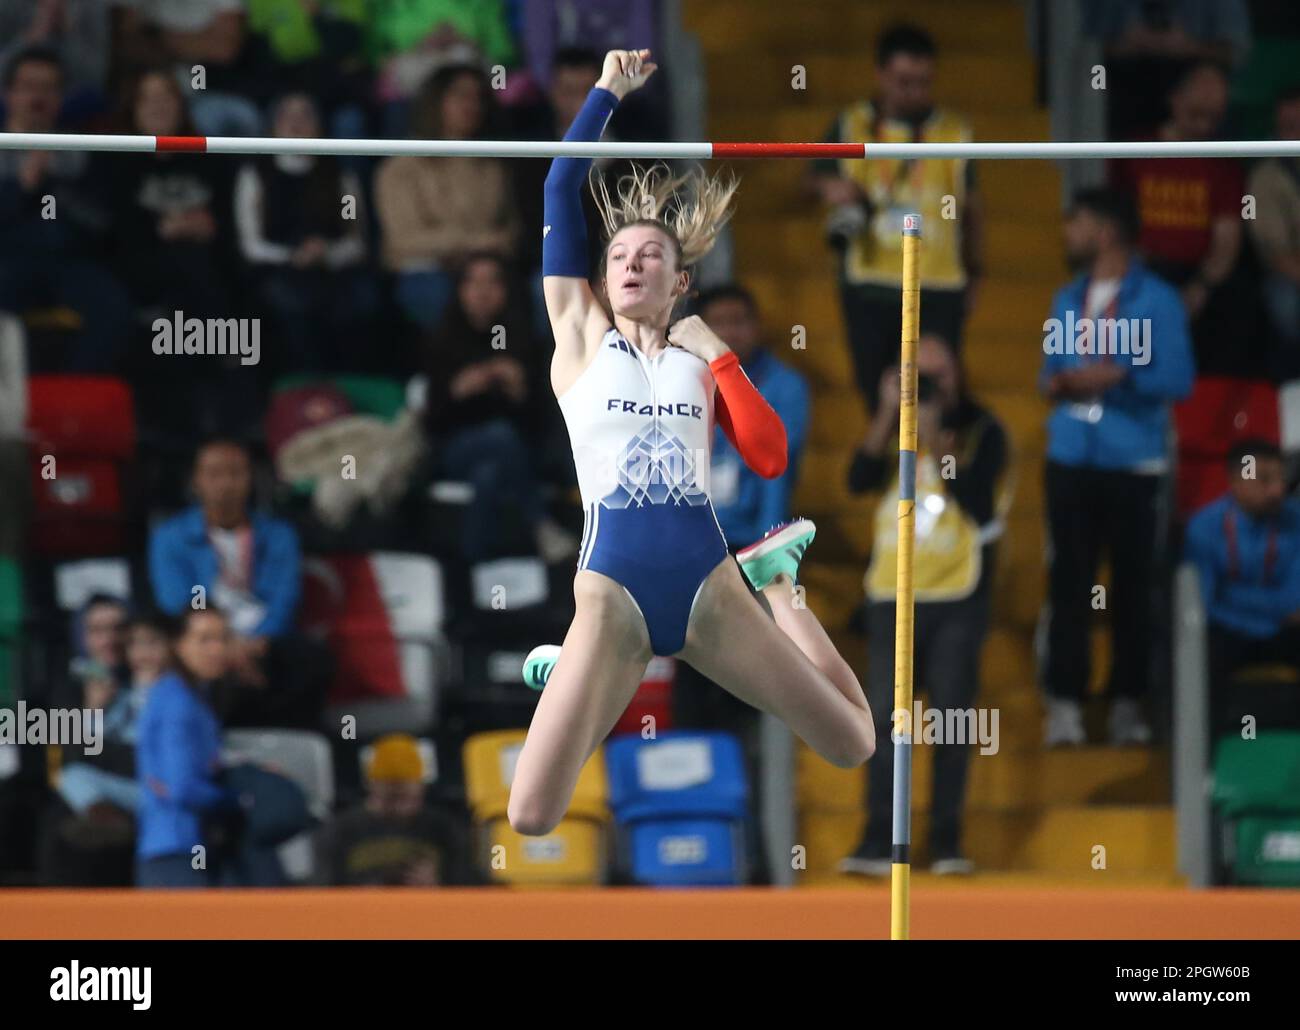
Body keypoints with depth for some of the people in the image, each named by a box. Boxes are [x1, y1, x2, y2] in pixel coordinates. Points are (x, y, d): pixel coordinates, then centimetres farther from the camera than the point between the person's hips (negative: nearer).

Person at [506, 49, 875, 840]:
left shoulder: (701, 359, 14)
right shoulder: (581, 337, 10)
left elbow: (771, 458, 0)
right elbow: (561, 192, 7)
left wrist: (719, 357, -2)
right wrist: (607, 94, 9)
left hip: (711, 590, 2)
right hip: (614, 596, -2)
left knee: (855, 744, 6)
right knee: (531, 820, -15)